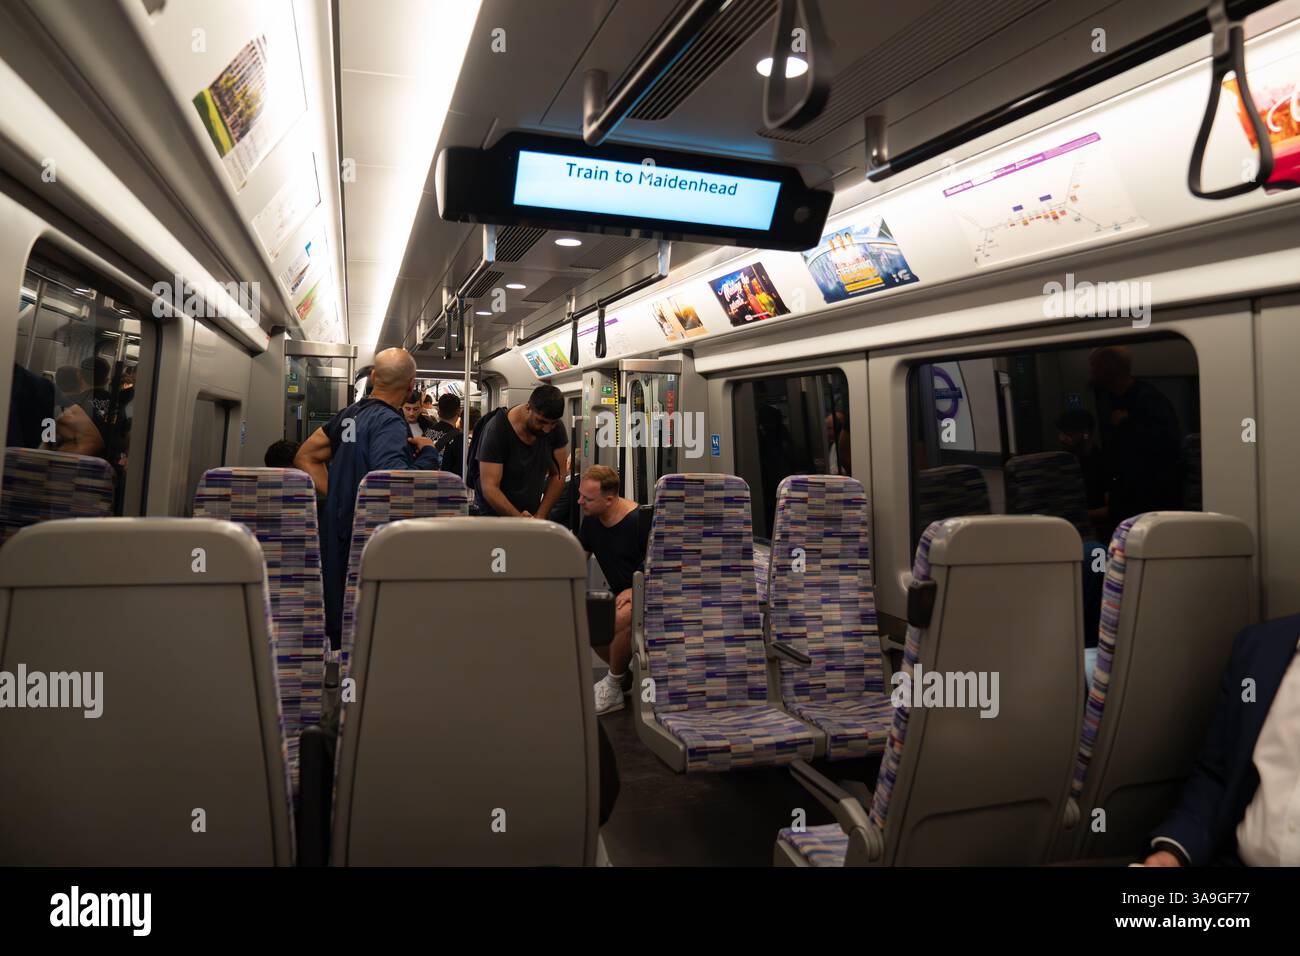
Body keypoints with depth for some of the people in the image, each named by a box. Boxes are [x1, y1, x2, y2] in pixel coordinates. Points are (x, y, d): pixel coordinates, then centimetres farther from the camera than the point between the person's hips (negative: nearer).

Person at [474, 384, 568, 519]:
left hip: (531, 513, 3)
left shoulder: (556, 428, -8)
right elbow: (489, 488, -23)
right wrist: (518, 517, -36)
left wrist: (540, 516, -13)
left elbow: (559, 475, -3)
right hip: (495, 514, -3)